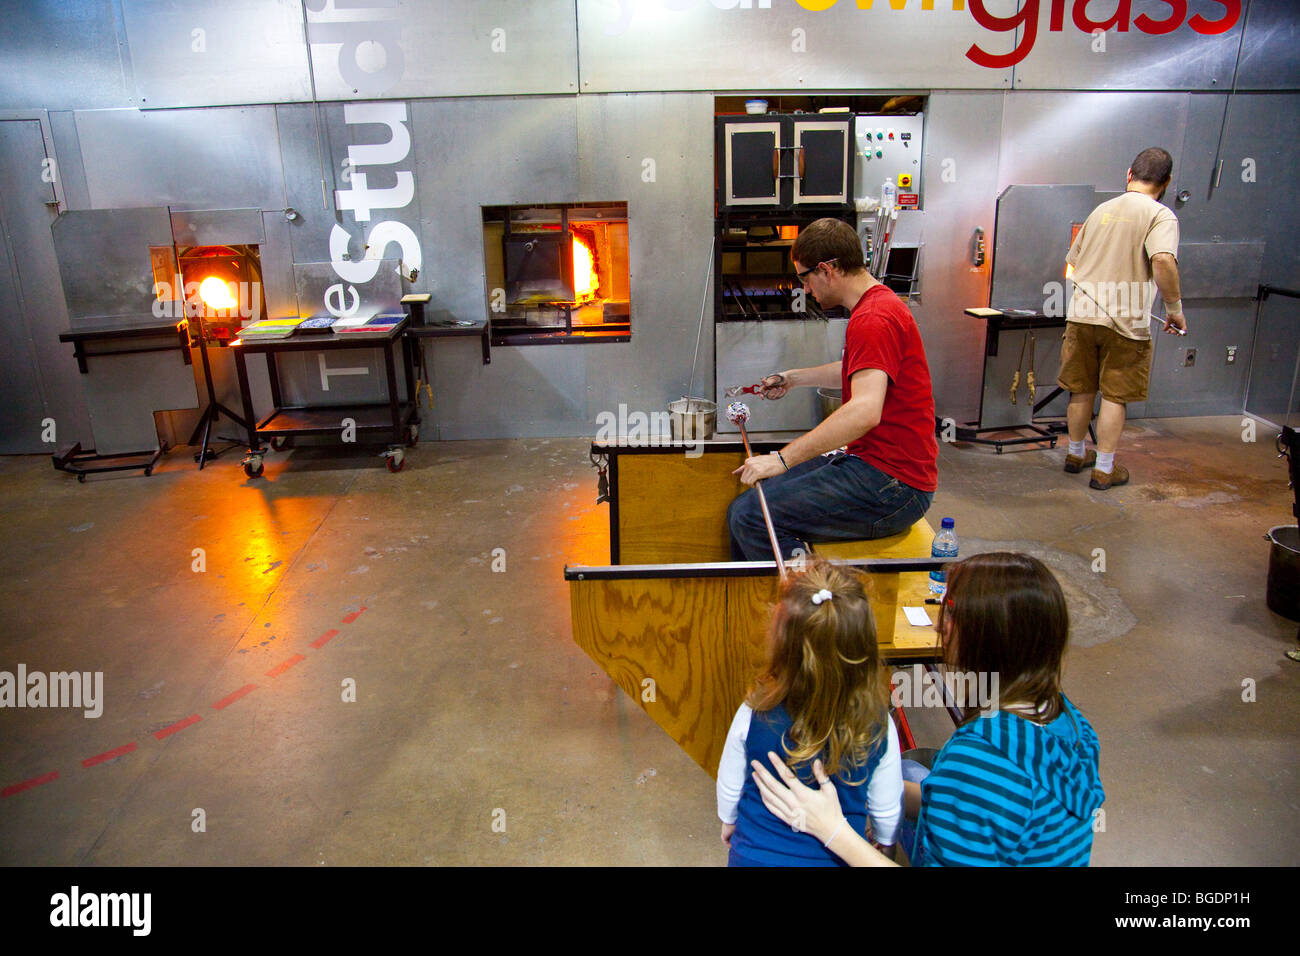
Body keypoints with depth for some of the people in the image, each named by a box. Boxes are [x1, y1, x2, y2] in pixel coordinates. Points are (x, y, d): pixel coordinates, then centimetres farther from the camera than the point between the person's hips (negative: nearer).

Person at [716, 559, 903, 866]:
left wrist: (728, 821, 13)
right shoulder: (878, 726, -23)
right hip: (835, 857, 1)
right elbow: (887, 807, -8)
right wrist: (885, 841, 14)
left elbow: (729, 786, -9)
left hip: (755, 855, 0)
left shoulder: (755, 715, -26)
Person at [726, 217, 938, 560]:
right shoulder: (878, 303, 16)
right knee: (742, 507, 7)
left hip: (893, 483, -11)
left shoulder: (874, 319, -19)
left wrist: (783, 458, -35)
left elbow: (865, 411, -34)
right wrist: (795, 377, 39)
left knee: (751, 518, -19)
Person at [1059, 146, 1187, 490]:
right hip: (1126, 322, -5)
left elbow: (1073, 261, 22)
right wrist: (1174, 307, -14)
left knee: (1082, 391, 16)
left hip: (1082, 315, 5)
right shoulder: (1160, 215, -7)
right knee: (1115, 397, 6)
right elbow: (1163, 261, -24)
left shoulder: (1101, 210, 12)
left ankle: (1076, 454, 32)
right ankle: (1104, 469, 12)